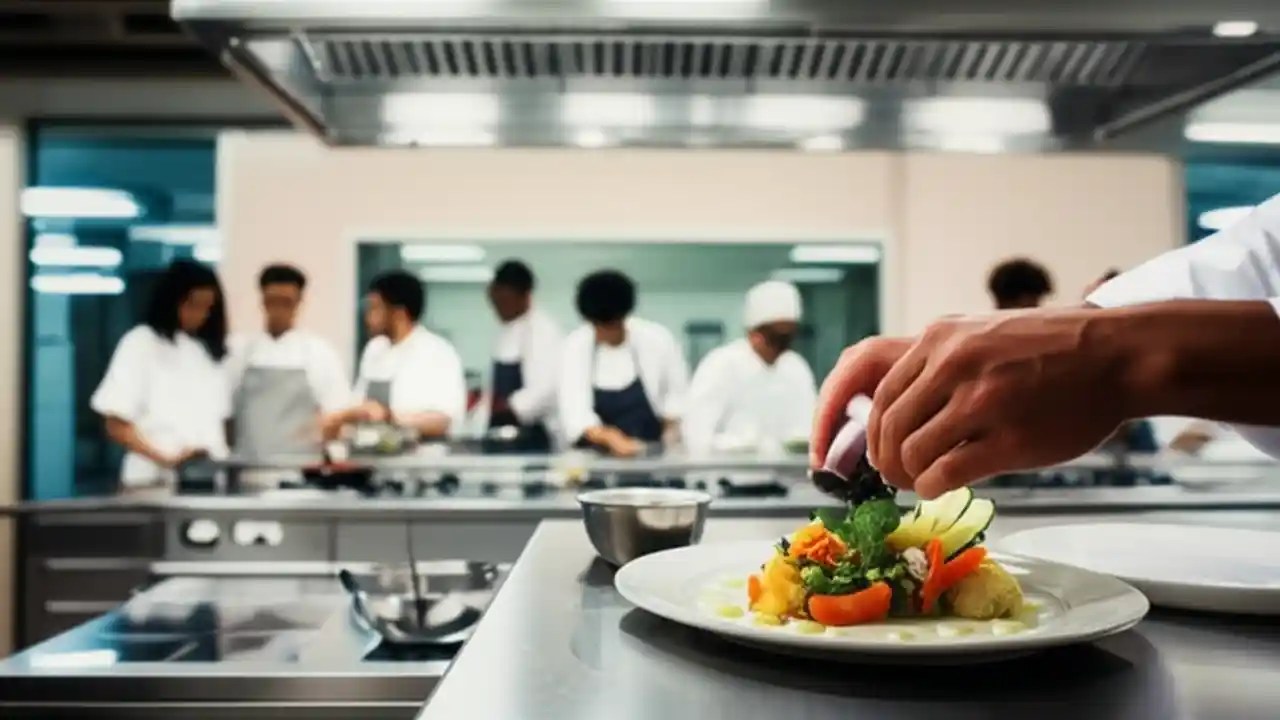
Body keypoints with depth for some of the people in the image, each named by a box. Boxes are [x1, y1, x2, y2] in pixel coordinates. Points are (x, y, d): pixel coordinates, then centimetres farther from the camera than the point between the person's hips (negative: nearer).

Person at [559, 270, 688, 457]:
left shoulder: (657, 339, -5)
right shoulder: (575, 346, -6)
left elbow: (678, 392, 6)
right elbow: (574, 409, -16)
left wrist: (671, 436, -5)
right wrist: (609, 438, -32)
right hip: (597, 455, 1)